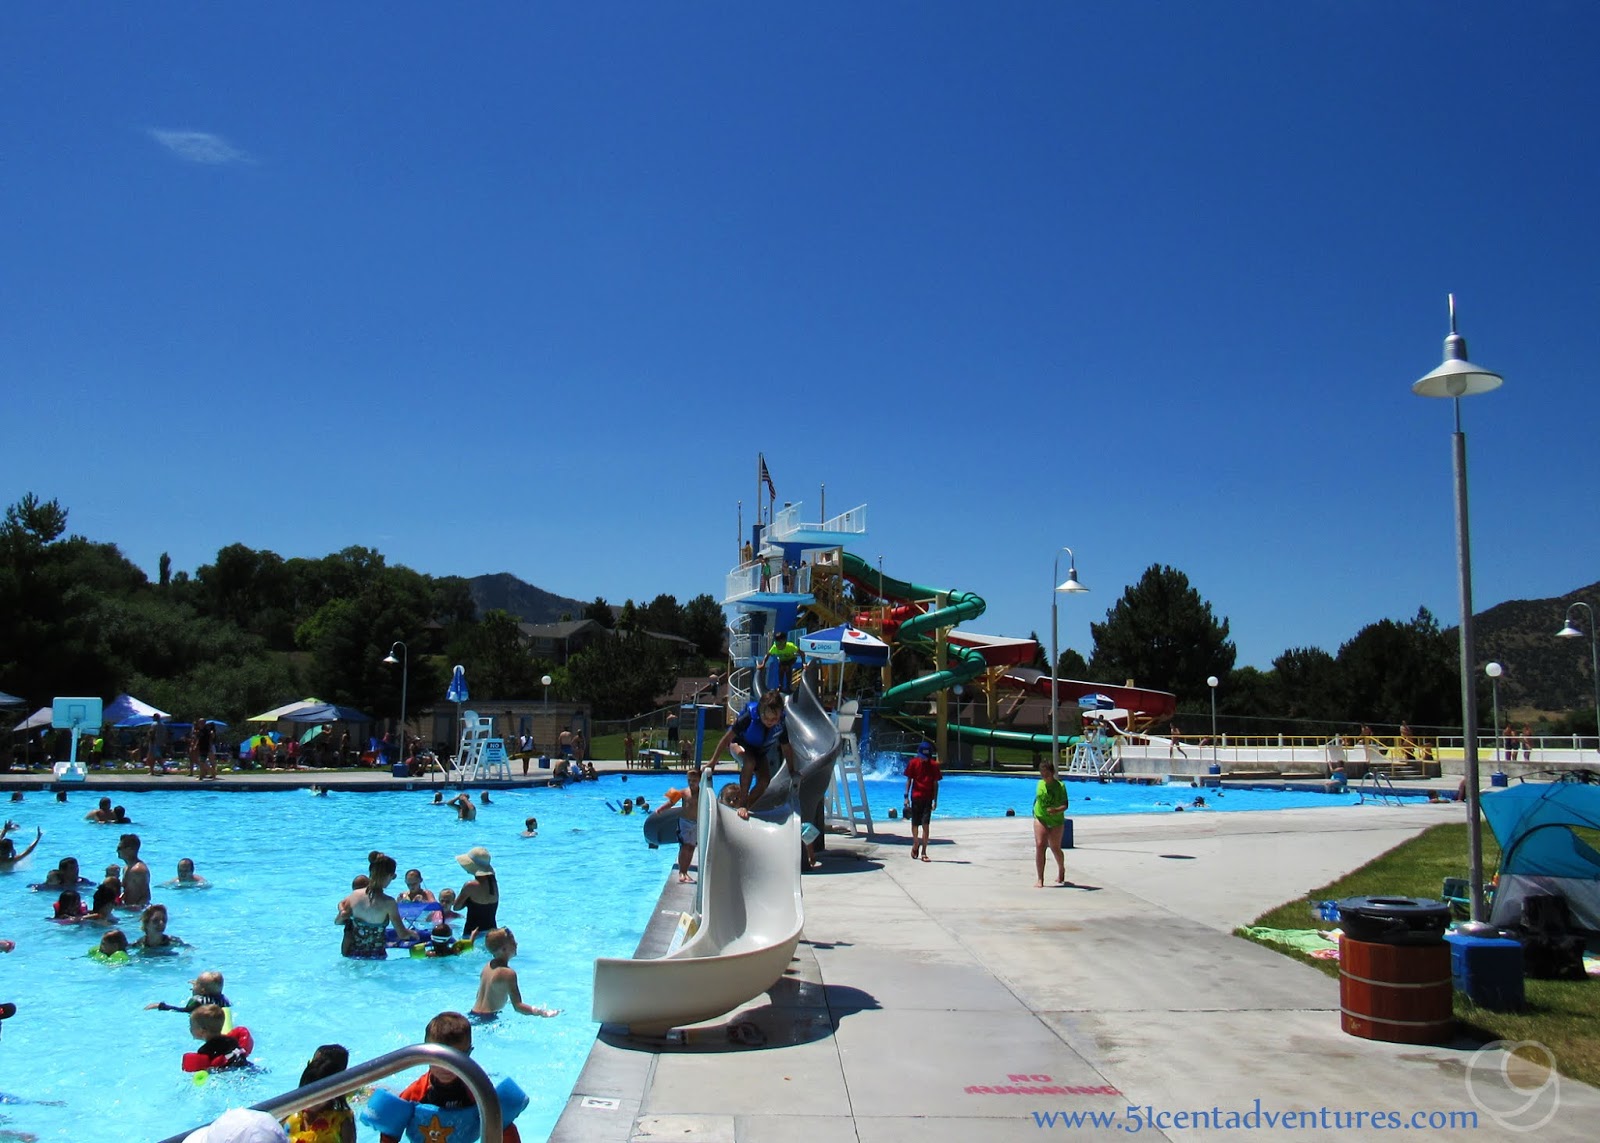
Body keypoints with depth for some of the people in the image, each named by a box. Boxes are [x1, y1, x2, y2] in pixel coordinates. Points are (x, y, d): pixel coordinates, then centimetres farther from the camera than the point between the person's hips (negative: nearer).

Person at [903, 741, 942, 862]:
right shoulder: (913, 763, -1)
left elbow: (935, 783, 3)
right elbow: (909, 780, 2)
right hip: (916, 797, 1)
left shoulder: (934, 765, -1)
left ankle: (924, 853, -6)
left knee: (925, 825, -8)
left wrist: (935, 800, -1)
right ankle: (915, 844, 37)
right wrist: (906, 796, -3)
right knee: (915, 824, 10)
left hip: (928, 799, -1)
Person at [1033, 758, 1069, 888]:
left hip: (1056, 821, -2)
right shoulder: (1040, 784, 0)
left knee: (1055, 848, 11)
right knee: (1040, 845, -14)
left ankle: (1061, 870, 43)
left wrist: (1056, 810, -33)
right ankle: (1039, 879, -12)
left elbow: (1065, 805, -16)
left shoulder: (1060, 786, -12)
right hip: (1040, 819, 2)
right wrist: (1034, 810, 17)